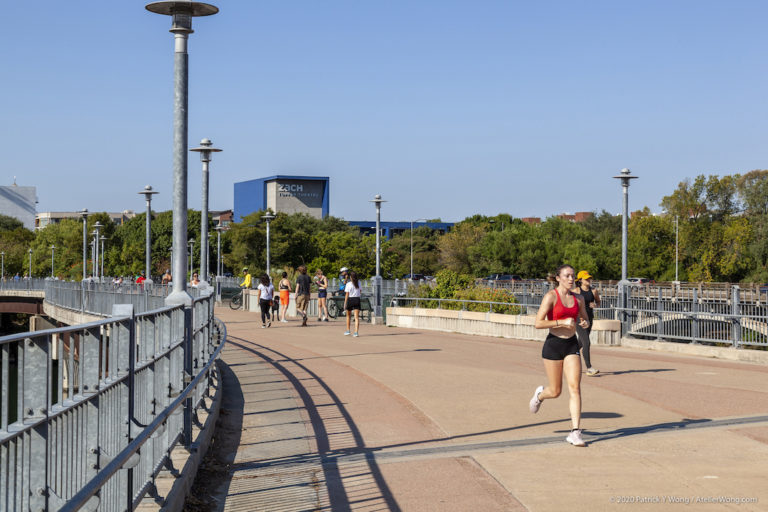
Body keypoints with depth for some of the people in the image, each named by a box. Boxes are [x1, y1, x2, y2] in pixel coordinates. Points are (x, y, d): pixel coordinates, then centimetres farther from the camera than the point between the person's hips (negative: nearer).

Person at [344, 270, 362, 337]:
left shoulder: (348, 284, -9)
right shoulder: (359, 283, 3)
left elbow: (347, 295, -8)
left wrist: (345, 303, -4)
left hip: (350, 300, -2)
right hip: (357, 300, 2)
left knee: (348, 316, 17)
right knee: (357, 317, -2)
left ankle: (348, 331, 26)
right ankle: (356, 332, -12)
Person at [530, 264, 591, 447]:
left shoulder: (578, 299, 6)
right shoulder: (551, 296, -10)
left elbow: (585, 319, 21)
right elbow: (538, 323, -15)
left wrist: (585, 323, -3)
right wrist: (562, 322, -22)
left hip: (572, 345, 4)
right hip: (553, 344, -4)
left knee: (575, 388, -9)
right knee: (555, 391, 5)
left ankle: (575, 432, -9)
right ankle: (540, 394, 43)